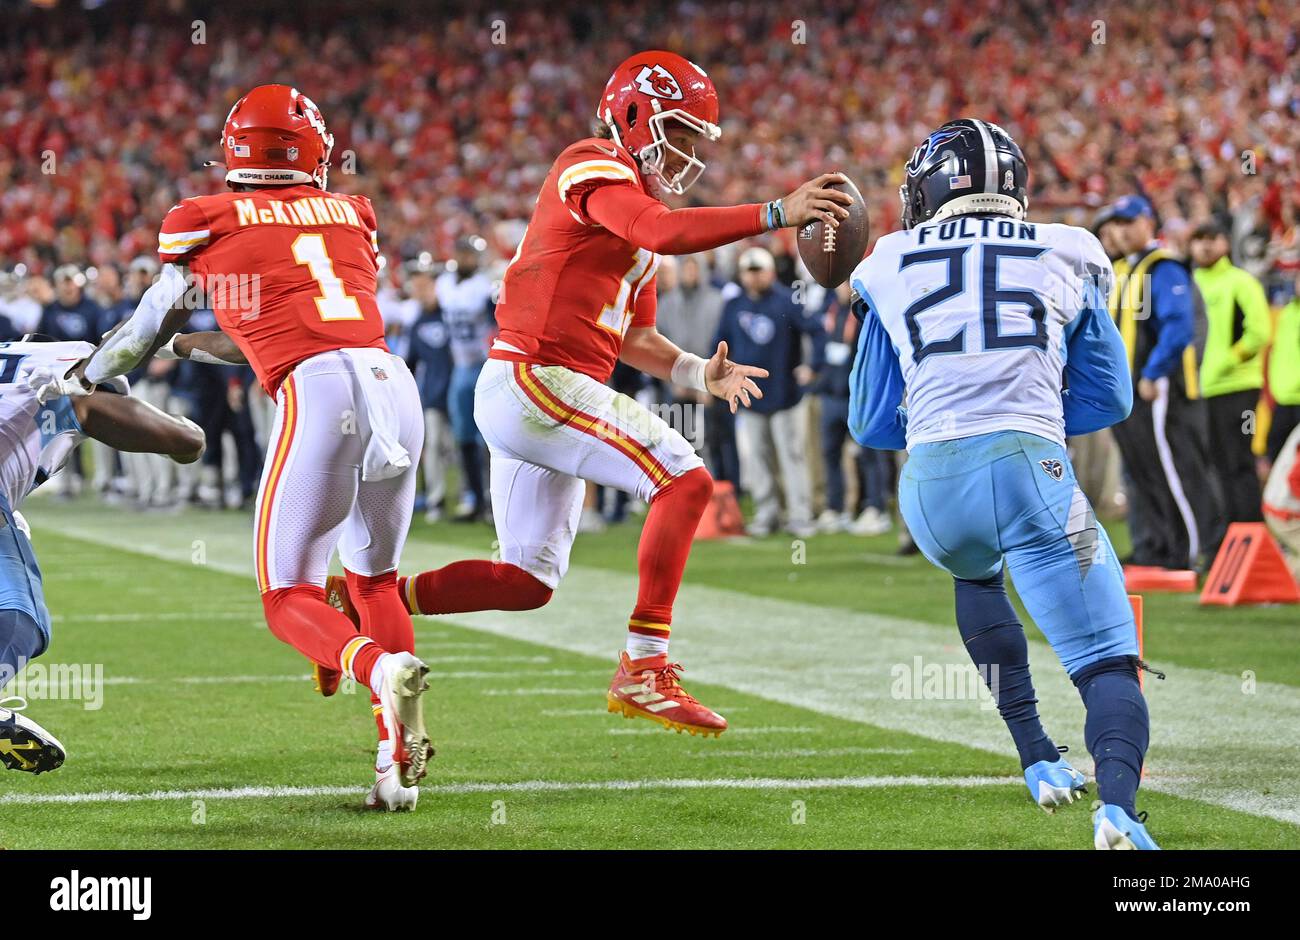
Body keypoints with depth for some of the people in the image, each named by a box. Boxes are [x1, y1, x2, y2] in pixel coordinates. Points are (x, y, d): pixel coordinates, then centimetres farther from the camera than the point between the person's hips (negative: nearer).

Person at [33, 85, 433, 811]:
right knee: (374, 579, 22)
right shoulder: (353, 215, 24)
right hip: (393, 378, 4)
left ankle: (383, 670, -28)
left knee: (291, 599, 3)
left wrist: (78, 382, 46)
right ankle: (401, 755, 7)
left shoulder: (207, 222, 14)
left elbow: (149, 330, 27)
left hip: (317, 392, -4)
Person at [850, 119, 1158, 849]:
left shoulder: (893, 269, 17)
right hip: (1030, 468, -2)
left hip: (933, 481, 2)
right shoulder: (1063, 258, 16)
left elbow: (872, 423, 22)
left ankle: (1039, 760, 28)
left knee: (977, 573, 37)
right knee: (1109, 663, -1)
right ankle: (1118, 803, -32)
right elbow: (1110, 398, 22)